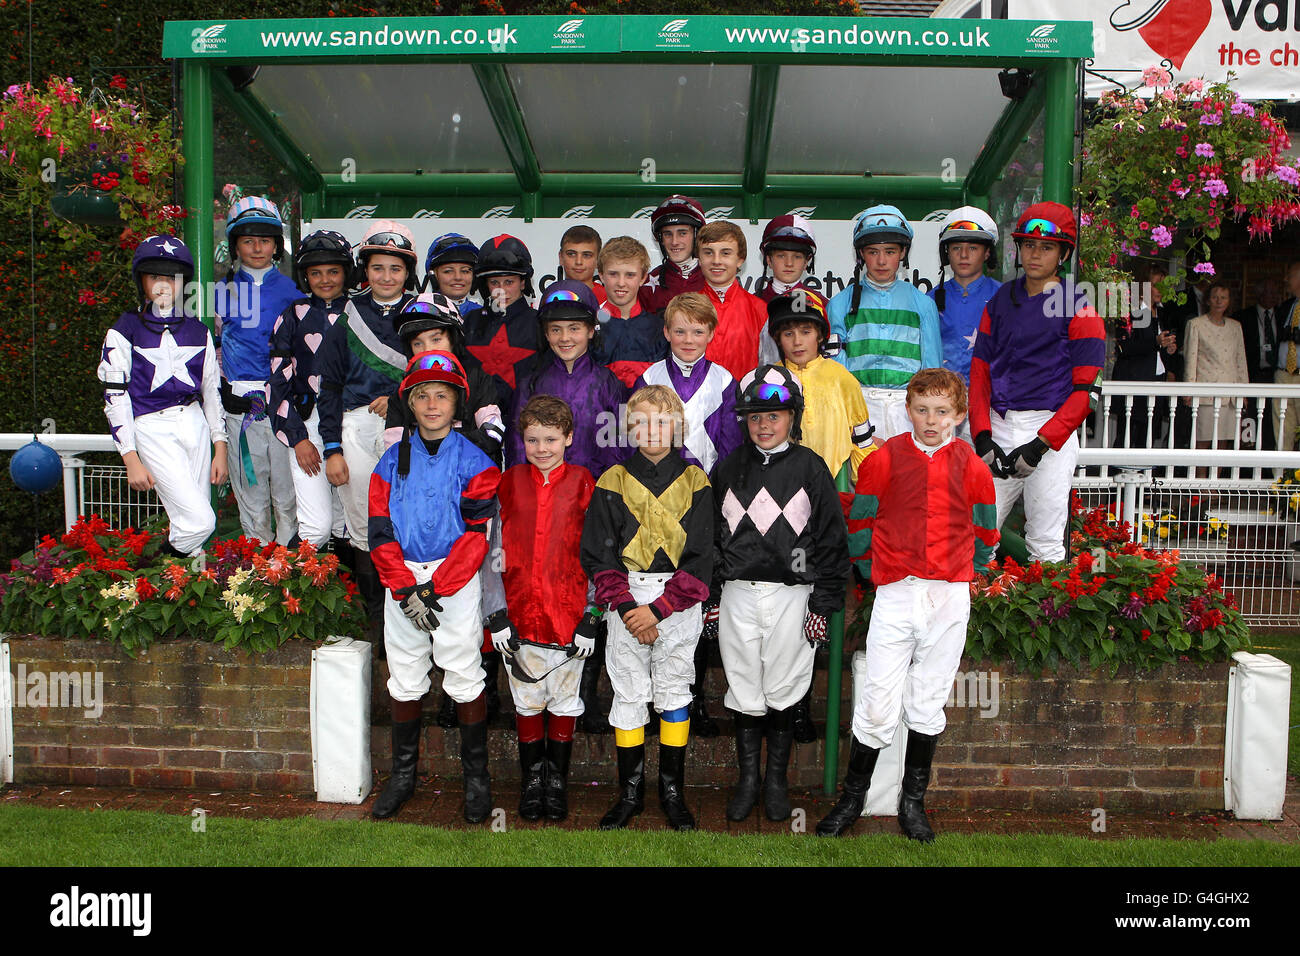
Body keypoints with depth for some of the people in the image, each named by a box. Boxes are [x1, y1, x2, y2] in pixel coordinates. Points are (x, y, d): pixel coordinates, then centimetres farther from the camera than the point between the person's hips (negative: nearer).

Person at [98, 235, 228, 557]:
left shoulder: (197, 331, 11)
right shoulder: (124, 332, -1)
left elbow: (212, 390, 14)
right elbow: (115, 397, -3)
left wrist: (220, 449, 9)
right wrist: (131, 460, -9)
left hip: (195, 425, 4)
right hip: (152, 430, -4)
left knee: (194, 523, 4)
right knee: (200, 521, -14)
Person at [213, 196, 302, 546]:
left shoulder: (291, 290, 8)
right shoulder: (224, 290, 11)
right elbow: (215, 345, 16)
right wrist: (224, 389, 5)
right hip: (240, 406, 1)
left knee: (287, 487, 0)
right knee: (249, 489, 5)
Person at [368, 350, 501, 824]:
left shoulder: (473, 461, -4)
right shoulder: (392, 460, 6)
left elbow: (477, 534, -11)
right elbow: (381, 531, 2)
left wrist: (434, 589, -16)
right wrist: (406, 590, -10)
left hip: (457, 580, -3)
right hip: (402, 580, 4)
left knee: (465, 678, 2)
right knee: (404, 679, 12)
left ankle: (476, 776, 17)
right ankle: (403, 773, 27)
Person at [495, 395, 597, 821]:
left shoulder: (583, 483, -2)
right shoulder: (510, 482, 4)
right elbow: (496, 550, 6)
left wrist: (591, 618, -5)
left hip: (568, 613, -1)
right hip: (521, 614, 2)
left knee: (564, 700, 11)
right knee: (527, 701, 11)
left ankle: (558, 778, 27)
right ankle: (532, 777, 28)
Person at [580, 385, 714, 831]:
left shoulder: (695, 483, 1)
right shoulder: (613, 483, 3)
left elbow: (701, 558, -4)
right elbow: (598, 555, 0)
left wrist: (659, 609, -13)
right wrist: (625, 606, -13)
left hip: (679, 603, 0)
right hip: (626, 601, 1)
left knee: (674, 691, 7)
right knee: (628, 693, 6)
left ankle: (673, 790, 20)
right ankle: (630, 791, 19)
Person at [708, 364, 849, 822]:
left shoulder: (810, 467, -1)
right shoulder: (729, 468, 6)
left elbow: (831, 538, -1)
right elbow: (710, 534, 10)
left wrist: (823, 604, -4)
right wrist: (711, 596, 7)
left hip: (792, 596, -2)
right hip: (737, 595, 2)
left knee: (783, 692, 7)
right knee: (744, 691, 8)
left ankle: (777, 779, 25)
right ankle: (747, 779, 24)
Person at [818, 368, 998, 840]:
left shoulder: (972, 467, 3)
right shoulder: (883, 459, -1)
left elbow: (985, 535, 14)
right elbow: (858, 523, 7)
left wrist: (959, 575, 13)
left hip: (949, 600, 2)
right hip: (895, 597, -1)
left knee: (928, 704, 11)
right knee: (878, 704, -2)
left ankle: (913, 801, 25)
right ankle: (852, 797, 16)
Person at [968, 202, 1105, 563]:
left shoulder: (1079, 307, -1)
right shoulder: (1000, 301, 14)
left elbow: (1086, 390, -7)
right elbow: (980, 372, 12)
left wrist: (1040, 445, -16)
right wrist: (983, 435, -2)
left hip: (1052, 431, -4)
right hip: (998, 429, 4)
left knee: (1046, 547, -2)